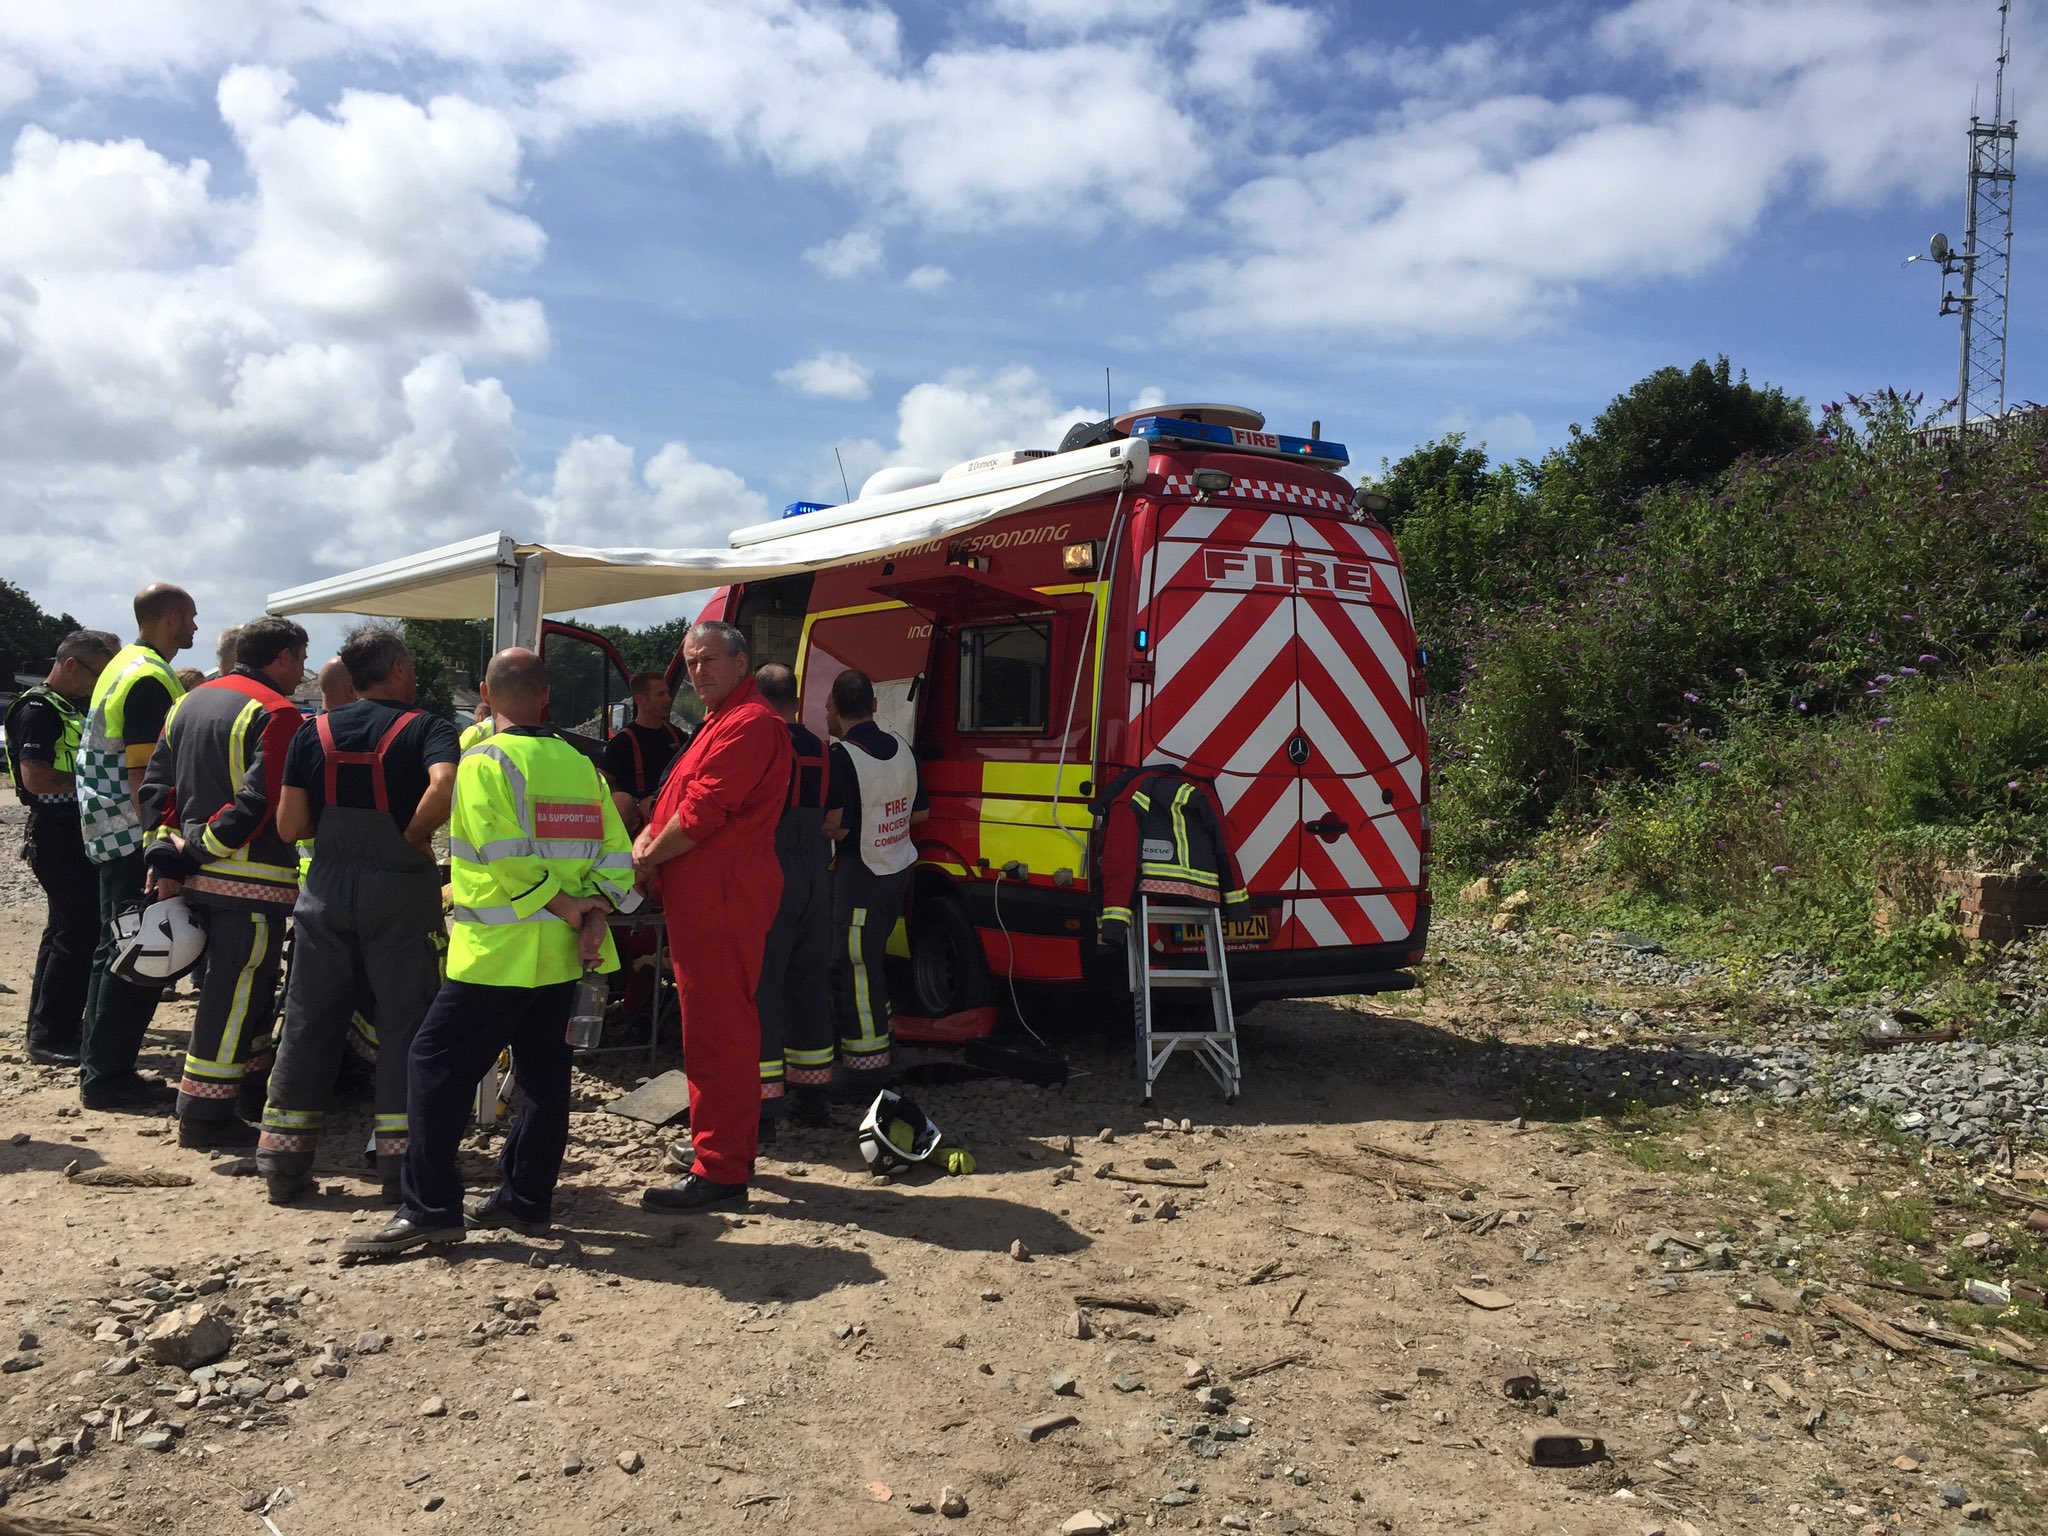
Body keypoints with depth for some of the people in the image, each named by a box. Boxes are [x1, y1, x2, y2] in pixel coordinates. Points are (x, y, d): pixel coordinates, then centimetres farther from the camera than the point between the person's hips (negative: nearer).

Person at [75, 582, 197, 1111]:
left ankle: (98, 1065, 24)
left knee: (116, 950, 16)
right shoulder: (151, 680, -17)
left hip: (111, 837, 11)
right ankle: (107, 1076, 1)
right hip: (137, 839, -11)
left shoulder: (123, 667, 15)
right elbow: (142, 774, -22)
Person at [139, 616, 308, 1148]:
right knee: (237, 997, -1)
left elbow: (156, 784, 12)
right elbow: (260, 802, -21)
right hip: (251, 881, -9)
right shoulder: (276, 713, -12)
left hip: (198, 878, 9)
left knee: (222, 990, 21)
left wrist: (168, 851, 6)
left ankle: (204, 1106, 31)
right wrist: (195, 851, -13)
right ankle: (206, 1115, 4)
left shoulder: (190, 702, 15)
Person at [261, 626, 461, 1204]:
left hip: (328, 886, 4)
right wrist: (413, 839, -12)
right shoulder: (425, 728, -4)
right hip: (401, 888, -3)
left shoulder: (314, 732, 7)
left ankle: (283, 1162, 17)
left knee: (309, 1022, 11)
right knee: (403, 1024, 4)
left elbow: (290, 824, 2)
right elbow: (444, 786, -26)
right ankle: (401, 1165, 7)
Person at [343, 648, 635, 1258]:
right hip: (563, 954, 7)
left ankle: (429, 1209, 0)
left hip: (498, 951, -7)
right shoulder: (581, 764, 10)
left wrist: (566, 907, -12)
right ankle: (526, 1200, 20)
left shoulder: (485, 760, -9)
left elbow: (507, 855, -19)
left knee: (438, 1064, 0)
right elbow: (615, 848, 2)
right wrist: (594, 910, -5)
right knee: (543, 1072, 12)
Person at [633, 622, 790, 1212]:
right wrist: (647, 840, 3)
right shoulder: (719, 722, 22)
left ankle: (719, 1172, -4)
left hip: (721, 897, -11)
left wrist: (646, 860, -7)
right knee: (725, 1025, 18)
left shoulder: (748, 723, -14)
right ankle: (734, 1148, 30)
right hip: (707, 895, 11)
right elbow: (677, 801, 22)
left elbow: (701, 812, -20)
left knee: (715, 1030, -9)